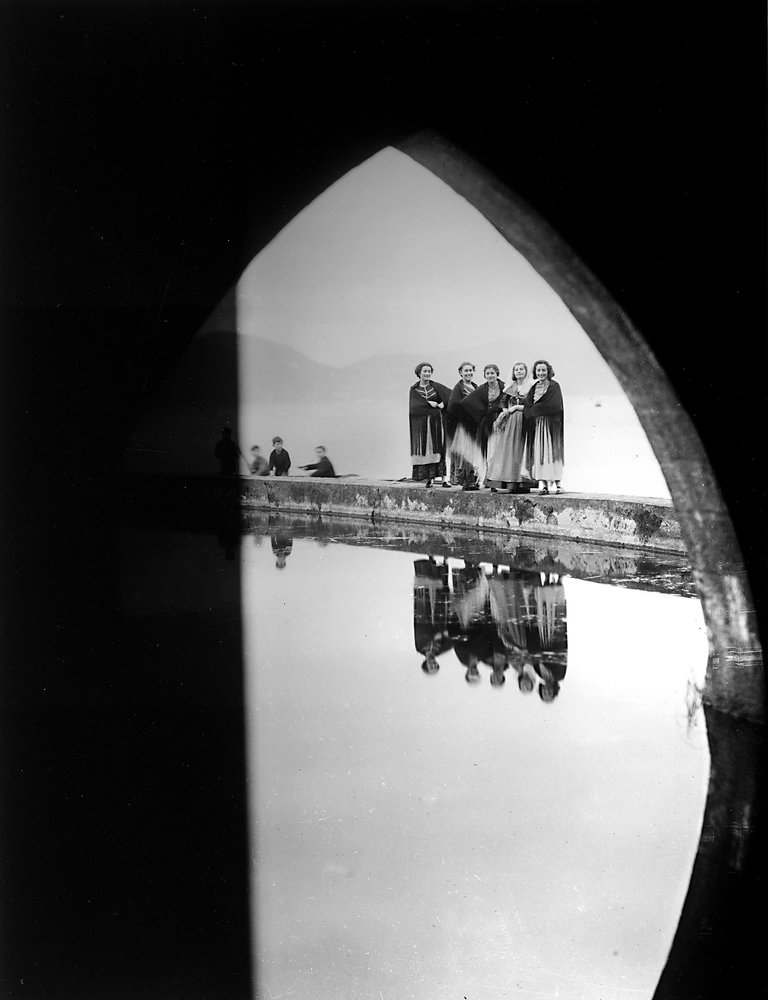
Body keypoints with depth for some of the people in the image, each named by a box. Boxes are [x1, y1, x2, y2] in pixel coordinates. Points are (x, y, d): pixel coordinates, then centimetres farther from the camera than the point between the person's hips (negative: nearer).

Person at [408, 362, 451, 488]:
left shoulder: (436, 386, 8)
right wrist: (431, 404, -14)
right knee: (424, 449, -3)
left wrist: (443, 404, -14)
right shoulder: (414, 389, 6)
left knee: (438, 448, -6)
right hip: (421, 423, 0)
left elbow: (452, 396, 1)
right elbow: (414, 406, -8)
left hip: (436, 422, 0)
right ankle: (429, 478, 0)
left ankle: (444, 478, -9)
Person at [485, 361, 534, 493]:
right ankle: (496, 483, -2)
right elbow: (503, 401, 15)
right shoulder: (510, 386, 12)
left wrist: (517, 407, -8)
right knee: (505, 450, -1)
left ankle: (518, 483, -3)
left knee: (519, 450, -4)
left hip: (524, 421, -3)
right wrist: (505, 410, -3)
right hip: (509, 421, 3)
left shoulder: (531, 386, 0)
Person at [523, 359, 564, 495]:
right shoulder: (534, 388, 14)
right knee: (539, 453, -2)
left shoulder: (554, 386, -1)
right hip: (536, 425, 4)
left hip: (551, 424, -4)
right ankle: (542, 484, -4)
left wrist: (534, 409, -5)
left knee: (550, 452, -7)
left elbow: (553, 405, -12)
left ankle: (554, 483, -5)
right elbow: (527, 407, 6)